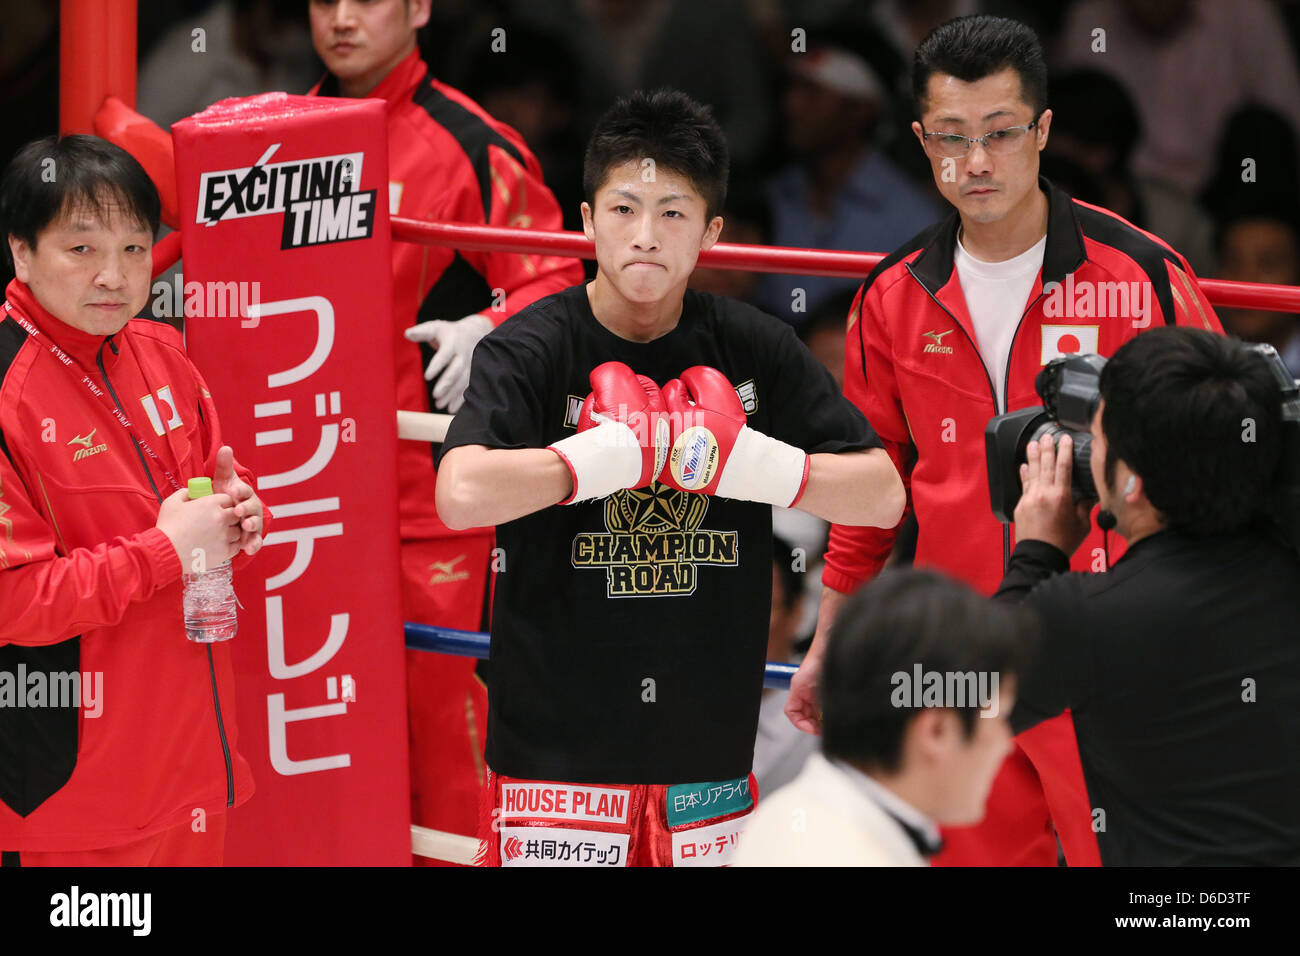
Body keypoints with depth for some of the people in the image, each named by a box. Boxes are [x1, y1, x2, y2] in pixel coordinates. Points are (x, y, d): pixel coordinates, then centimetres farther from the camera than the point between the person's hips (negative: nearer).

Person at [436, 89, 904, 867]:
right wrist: (622, 451, -19)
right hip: (558, 739, -3)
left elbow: (883, 496, 2)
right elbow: (462, 496, -24)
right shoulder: (531, 350, -7)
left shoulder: (755, 350, 4)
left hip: (709, 738, 3)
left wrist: (747, 460, -11)